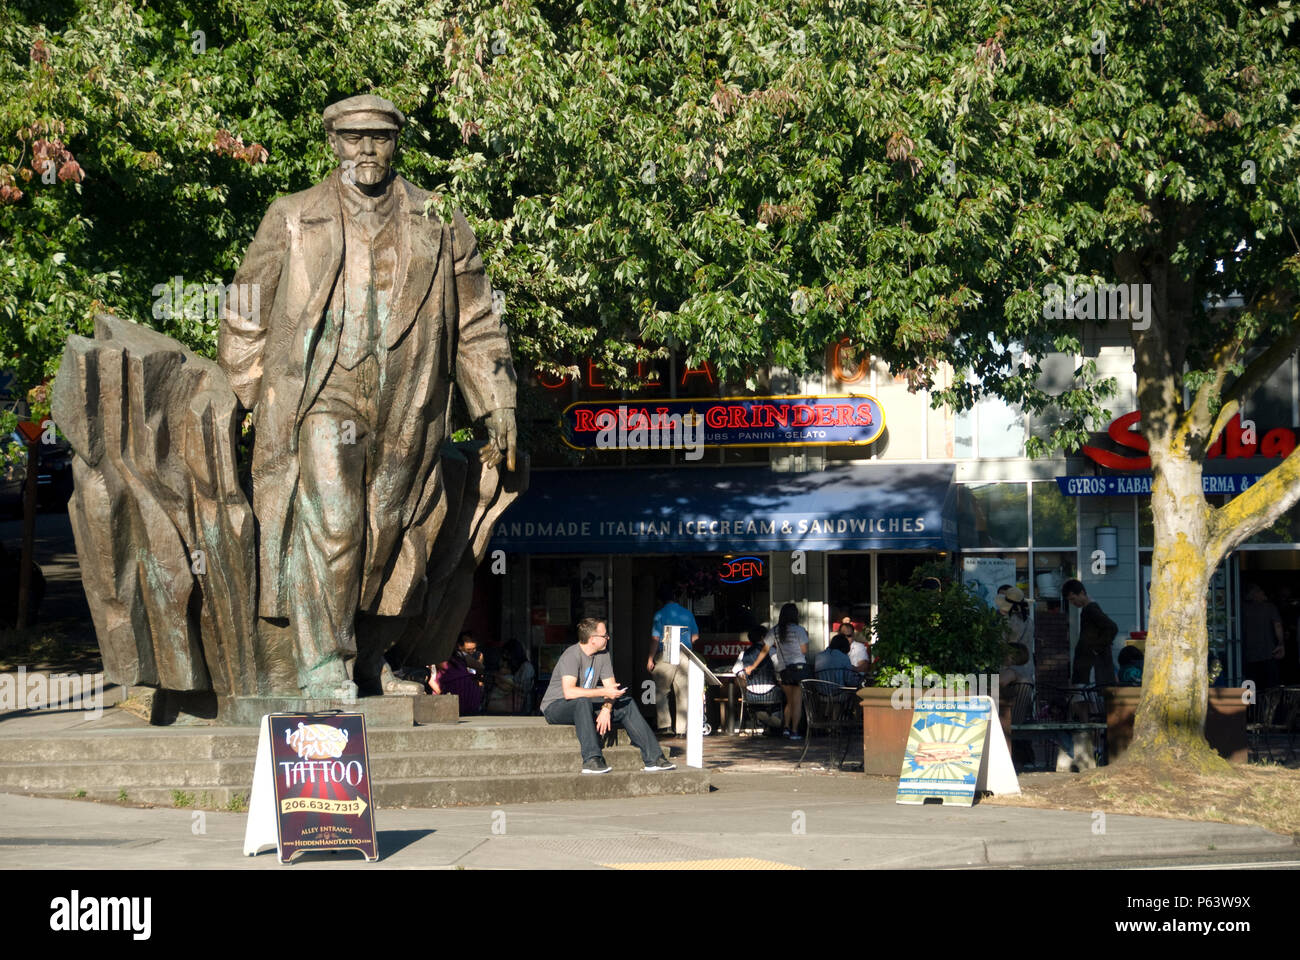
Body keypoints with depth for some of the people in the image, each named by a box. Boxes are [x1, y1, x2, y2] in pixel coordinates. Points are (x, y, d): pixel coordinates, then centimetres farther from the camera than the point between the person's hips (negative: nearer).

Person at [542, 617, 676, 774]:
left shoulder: (602, 655, 3)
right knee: (583, 702, -40)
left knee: (627, 704, -4)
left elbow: (611, 686, 0)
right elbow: (569, 692, -35)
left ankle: (653, 758, -6)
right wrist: (603, 692, -33)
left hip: (586, 705, 8)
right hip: (555, 707, -8)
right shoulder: (572, 655, -23)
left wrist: (606, 709, -21)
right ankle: (592, 760, -47)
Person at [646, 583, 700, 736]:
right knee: (682, 692, 7)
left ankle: (665, 724, -4)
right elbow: (695, 636, 12)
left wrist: (650, 659, -3)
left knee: (661, 691, 6)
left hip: (665, 656, -4)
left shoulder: (660, 615, -7)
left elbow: (655, 638, -9)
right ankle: (681, 728, 6)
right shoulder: (688, 614, 6)